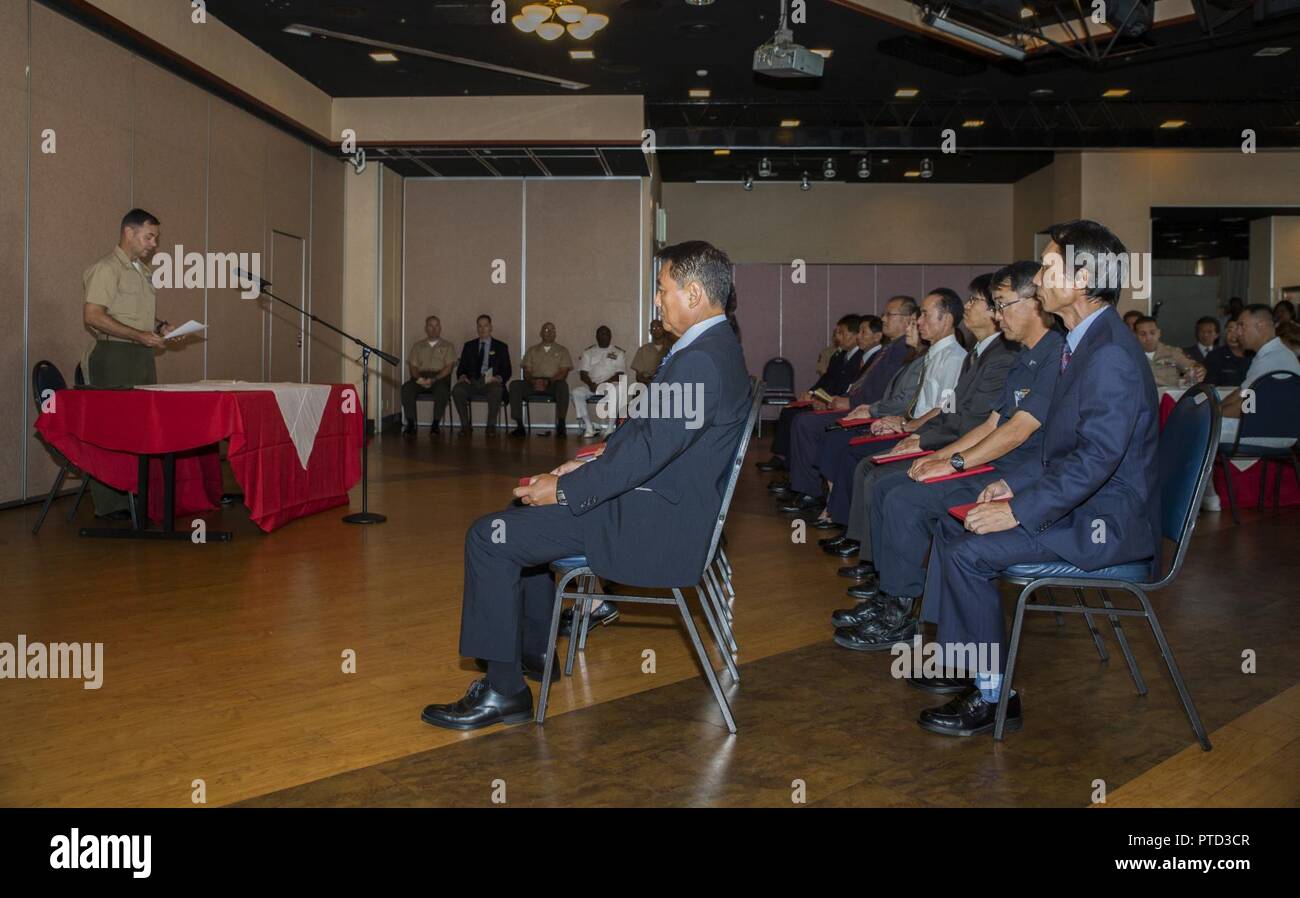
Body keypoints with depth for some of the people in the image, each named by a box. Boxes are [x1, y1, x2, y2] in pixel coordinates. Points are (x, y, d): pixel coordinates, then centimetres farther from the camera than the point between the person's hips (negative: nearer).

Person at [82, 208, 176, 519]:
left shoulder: (144, 271, 19)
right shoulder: (106, 269, -9)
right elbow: (92, 316, -18)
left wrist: (160, 327, 8)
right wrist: (141, 336, -19)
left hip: (143, 357, 9)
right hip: (115, 357, -9)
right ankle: (109, 505, -2)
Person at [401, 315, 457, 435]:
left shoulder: (447, 346, 15)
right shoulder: (418, 346, 22)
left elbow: (448, 367, 2)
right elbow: (413, 366, 12)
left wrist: (433, 379, -15)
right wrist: (420, 378, -11)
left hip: (440, 377, -2)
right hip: (421, 377, 2)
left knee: (442, 389, -38)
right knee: (406, 387, -31)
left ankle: (435, 425, -31)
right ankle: (410, 424, -27)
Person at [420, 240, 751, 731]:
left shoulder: (700, 363, -23)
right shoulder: (711, 347, 11)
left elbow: (647, 451, -26)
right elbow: (644, 425, 18)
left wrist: (563, 492, -17)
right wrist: (590, 462, 9)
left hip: (658, 523, -11)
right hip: (661, 503, 11)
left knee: (490, 536, -11)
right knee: (526, 511, 25)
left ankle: (504, 690, -2)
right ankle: (534, 649, 33)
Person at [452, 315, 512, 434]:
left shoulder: (501, 347, 15)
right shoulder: (469, 346, 21)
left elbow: (507, 370, 8)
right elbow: (462, 367, 15)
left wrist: (499, 378, -15)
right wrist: (462, 376, -9)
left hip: (491, 383, -2)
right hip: (471, 382, 2)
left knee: (497, 390, -38)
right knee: (457, 390, -31)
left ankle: (491, 425, -23)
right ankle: (465, 423, -15)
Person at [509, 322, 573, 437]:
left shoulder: (562, 351, 15)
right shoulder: (532, 350, 21)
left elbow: (563, 373, 1)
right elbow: (526, 372, 10)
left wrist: (548, 382, -17)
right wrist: (533, 381, -14)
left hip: (553, 384, -2)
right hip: (534, 383, 2)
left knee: (563, 385, -37)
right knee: (515, 385, -26)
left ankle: (561, 425, -35)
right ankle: (519, 425, -27)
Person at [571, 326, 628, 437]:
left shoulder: (619, 352, 11)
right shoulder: (588, 352, 17)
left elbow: (620, 374, -1)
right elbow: (583, 373, 7)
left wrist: (604, 383, -16)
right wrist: (591, 384, -14)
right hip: (591, 386, 2)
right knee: (577, 392, -28)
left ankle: (608, 429, -31)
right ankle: (589, 428, -24)